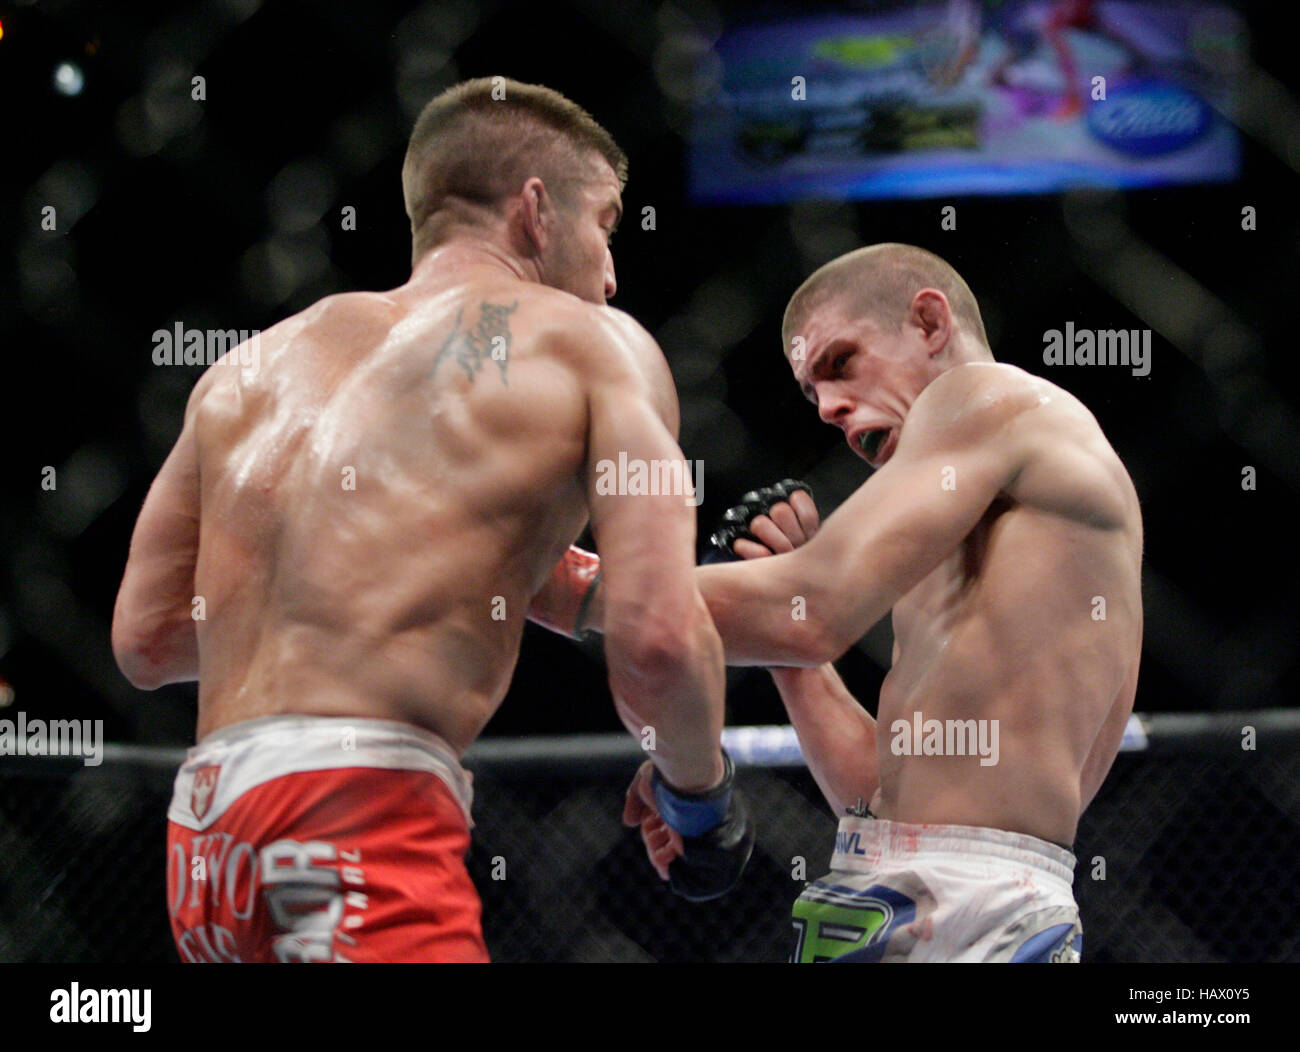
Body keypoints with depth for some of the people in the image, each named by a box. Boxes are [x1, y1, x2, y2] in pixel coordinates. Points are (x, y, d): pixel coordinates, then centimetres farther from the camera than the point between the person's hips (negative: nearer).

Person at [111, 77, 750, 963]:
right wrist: (702, 794, 15)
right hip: (364, 809, -7)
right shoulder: (591, 343, 8)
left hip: (204, 825, 7)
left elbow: (144, 640, 23)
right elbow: (657, 637, -5)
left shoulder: (257, 363, 23)